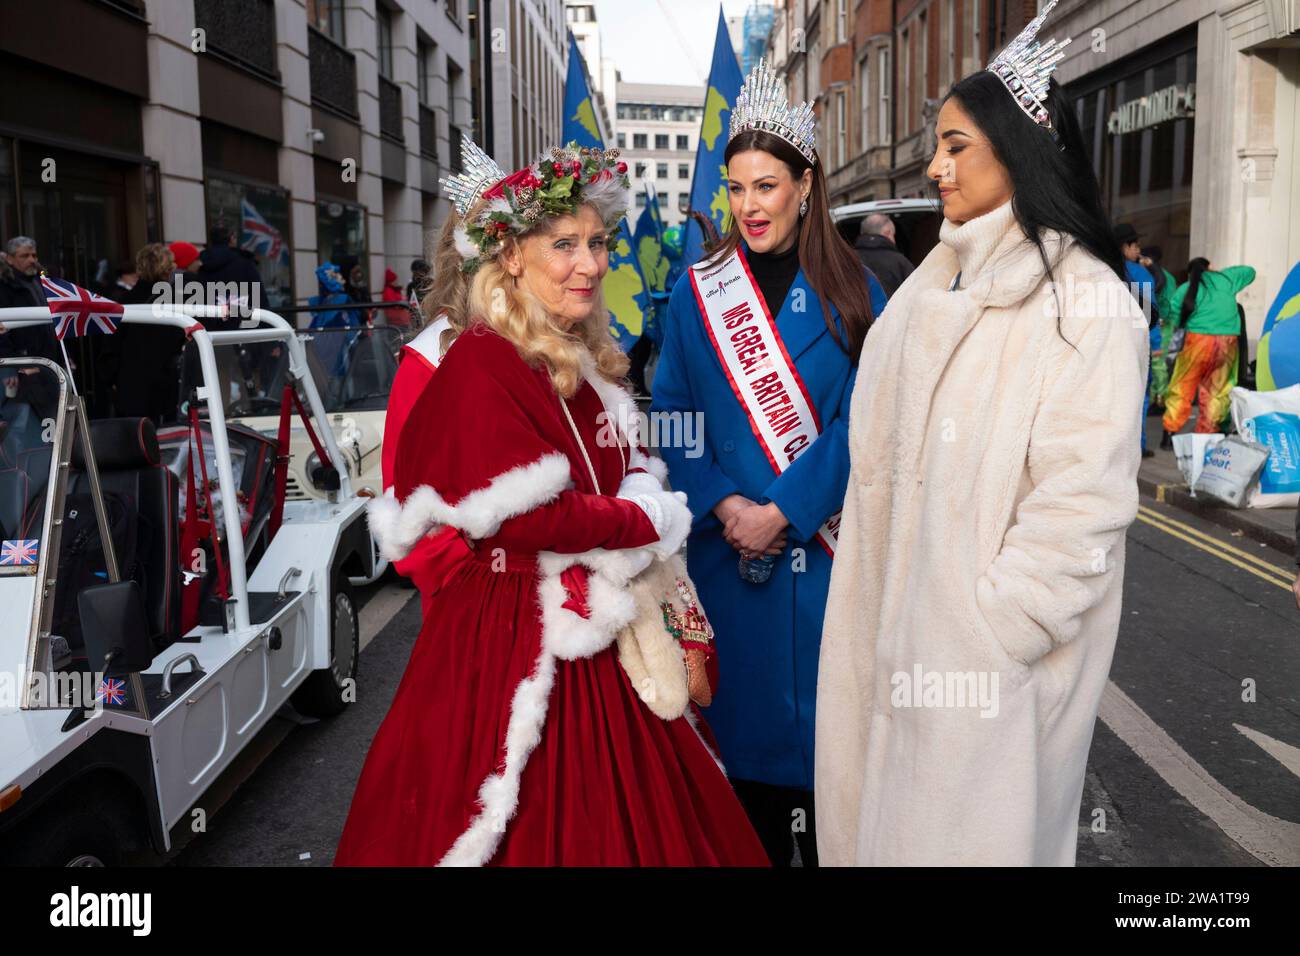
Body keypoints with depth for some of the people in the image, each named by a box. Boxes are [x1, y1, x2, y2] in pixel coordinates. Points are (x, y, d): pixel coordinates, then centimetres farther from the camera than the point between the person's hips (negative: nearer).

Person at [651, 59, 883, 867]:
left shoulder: (851, 291, 1)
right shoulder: (698, 292, 4)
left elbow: (861, 419, -5)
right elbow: (674, 415, 2)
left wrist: (784, 511, -14)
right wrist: (723, 505, -12)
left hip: (825, 545, -1)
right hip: (729, 548, 1)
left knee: (825, 712, 6)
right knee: (745, 709, 9)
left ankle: (827, 842, 25)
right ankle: (754, 846, 27)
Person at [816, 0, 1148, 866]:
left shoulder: (1085, 302, -13)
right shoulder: (937, 283, 10)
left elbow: (1082, 502, -18)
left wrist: (998, 633, -17)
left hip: (1000, 642, -6)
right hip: (909, 613, 7)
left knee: (971, 825, 8)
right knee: (891, 805, 16)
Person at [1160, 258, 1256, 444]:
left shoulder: (1184, 290, 8)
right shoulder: (1225, 278, 13)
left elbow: (1174, 322, 5)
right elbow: (1250, 271, 32)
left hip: (1199, 339, -2)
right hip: (1228, 340, 2)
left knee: (1182, 387, 3)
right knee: (1216, 390, 10)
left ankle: (1170, 434, -1)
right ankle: (1206, 436, 10)